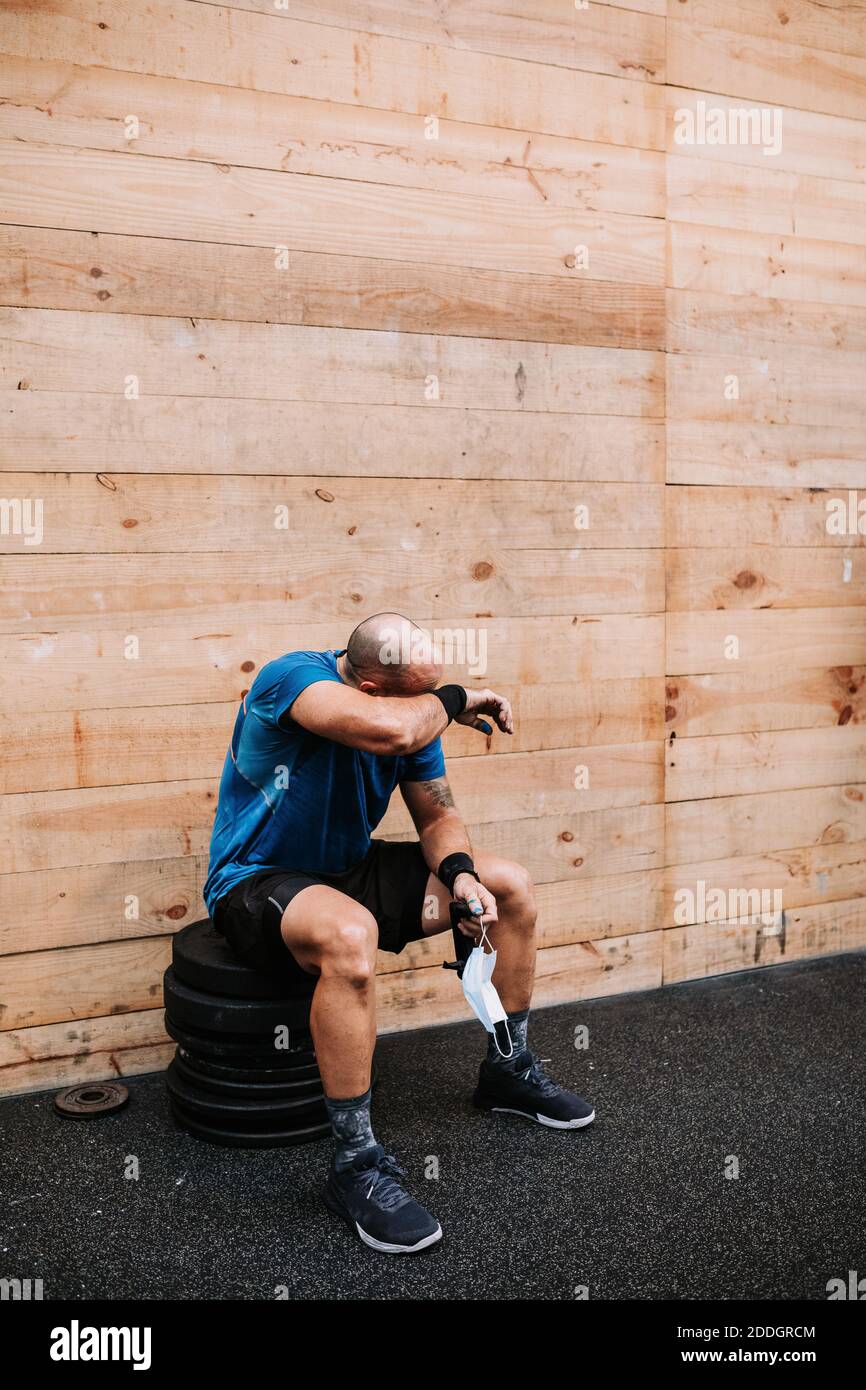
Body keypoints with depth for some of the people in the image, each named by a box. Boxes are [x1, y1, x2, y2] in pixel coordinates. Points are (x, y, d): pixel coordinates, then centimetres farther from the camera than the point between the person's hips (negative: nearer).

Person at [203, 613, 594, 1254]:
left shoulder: (413, 711, -3)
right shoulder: (293, 676, -26)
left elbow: (439, 816, 5)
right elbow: (388, 729, -45)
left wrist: (459, 873, -17)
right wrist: (452, 700, -25)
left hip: (349, 869, 8)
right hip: (257, 881, -7)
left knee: (513, 886, 2)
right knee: (350, 936, -41)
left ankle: (508, 1070, 20)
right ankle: (356, 1165, -25)